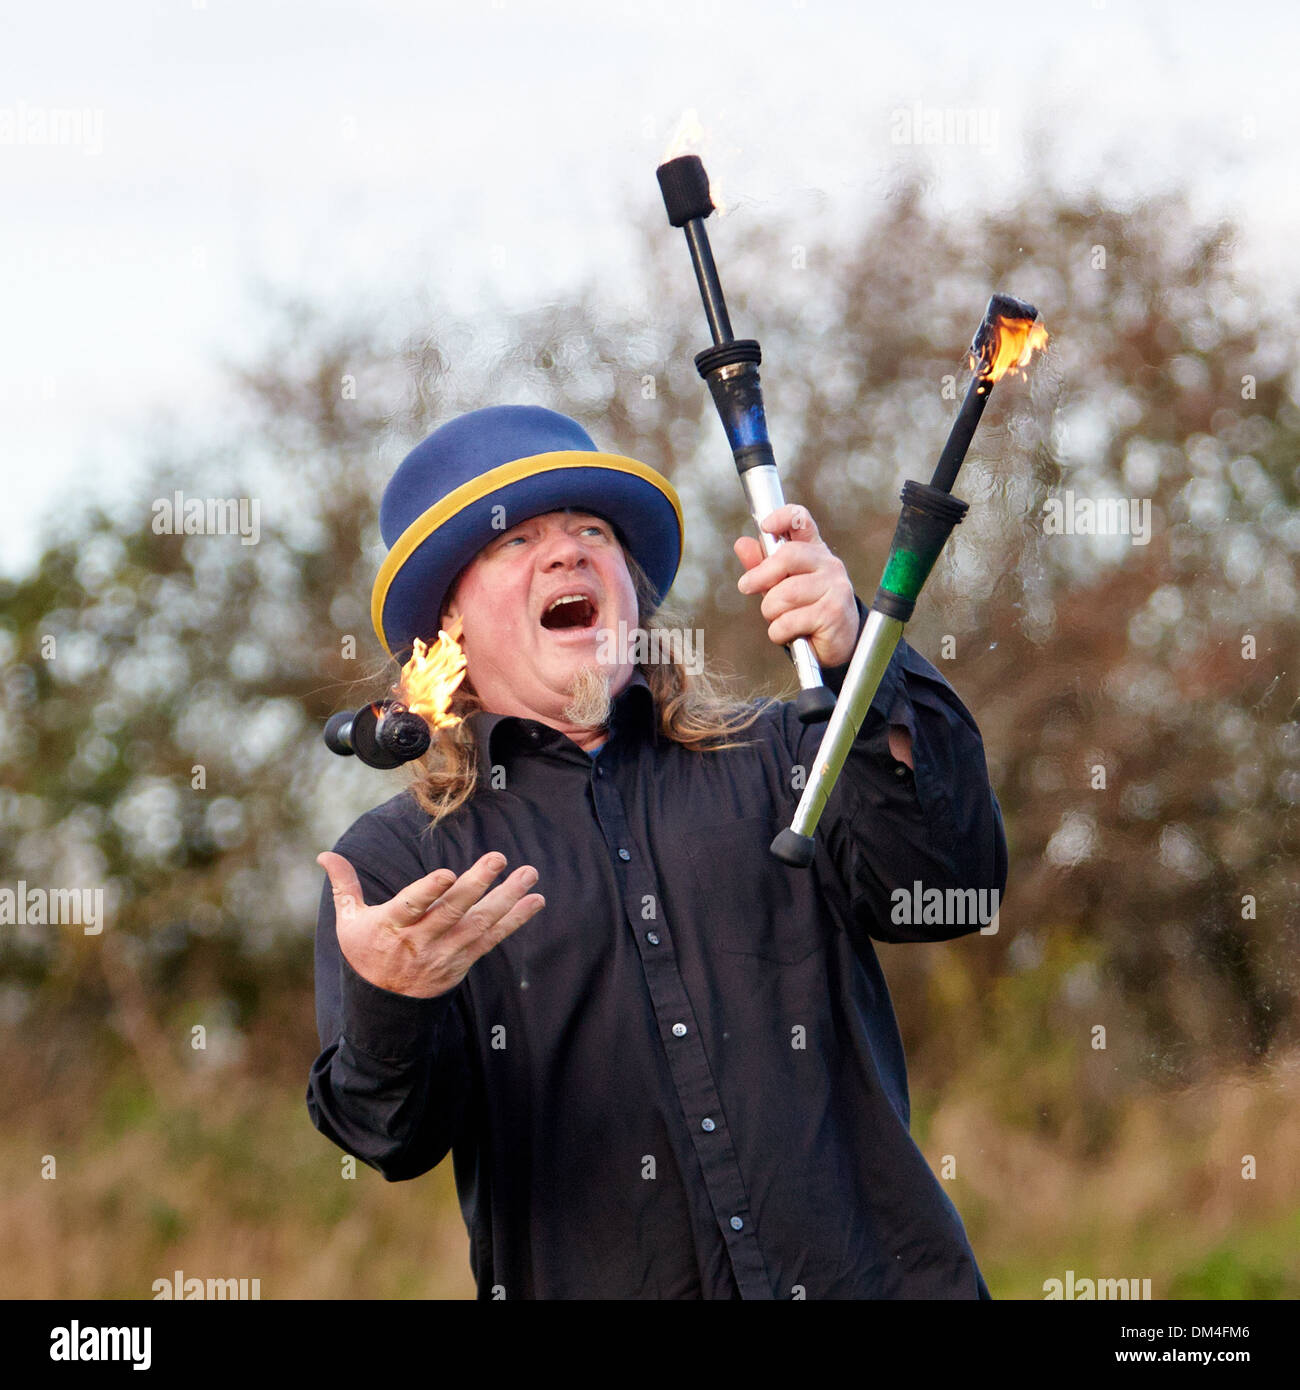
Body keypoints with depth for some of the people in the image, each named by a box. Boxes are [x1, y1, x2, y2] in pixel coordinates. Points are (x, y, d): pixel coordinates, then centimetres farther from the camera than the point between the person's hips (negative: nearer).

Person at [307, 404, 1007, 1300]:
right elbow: (397, 1134, 1)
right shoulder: (395, 864, 11)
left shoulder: (772, 758, 14)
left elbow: (954, 885, -1)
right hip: (597, 1283, 0)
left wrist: (860, 660, -13)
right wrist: (391, 1004, -19)